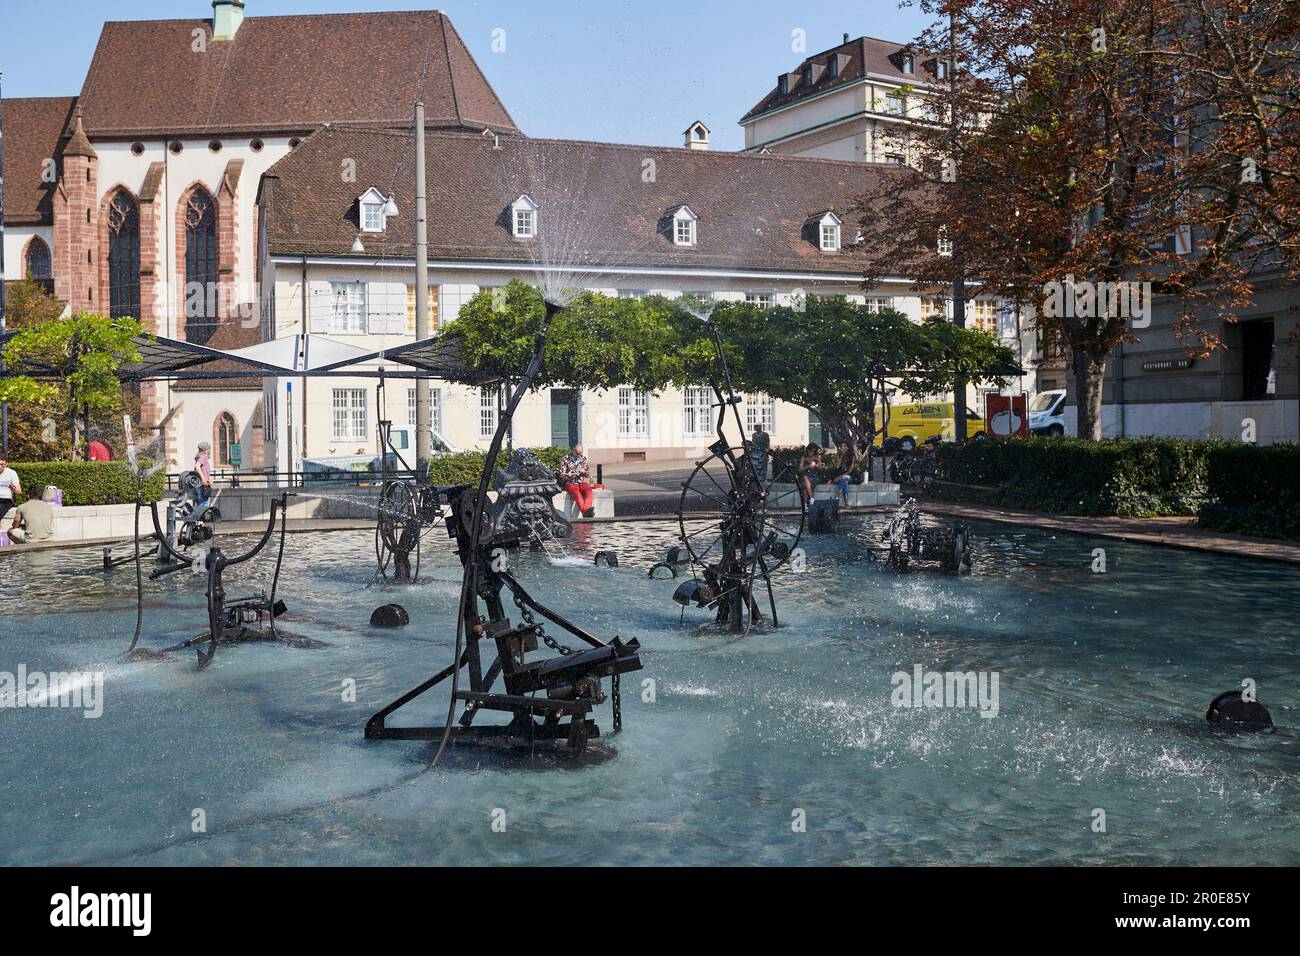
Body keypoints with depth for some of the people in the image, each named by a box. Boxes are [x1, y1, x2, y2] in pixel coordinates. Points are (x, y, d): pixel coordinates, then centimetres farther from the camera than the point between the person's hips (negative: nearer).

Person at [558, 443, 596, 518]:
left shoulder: (583, 459, 14)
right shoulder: (565, 459, 3)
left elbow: (588, 475, 16)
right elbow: (562, 475, 1)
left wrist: (584, 472, -7)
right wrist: (570, 474, -18)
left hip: (581, 482, 4)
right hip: (570, 483, -4)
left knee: (588, 489, -31)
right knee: (576, 491, -36)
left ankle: (587, 509, -51)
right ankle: (585, 512, -53)